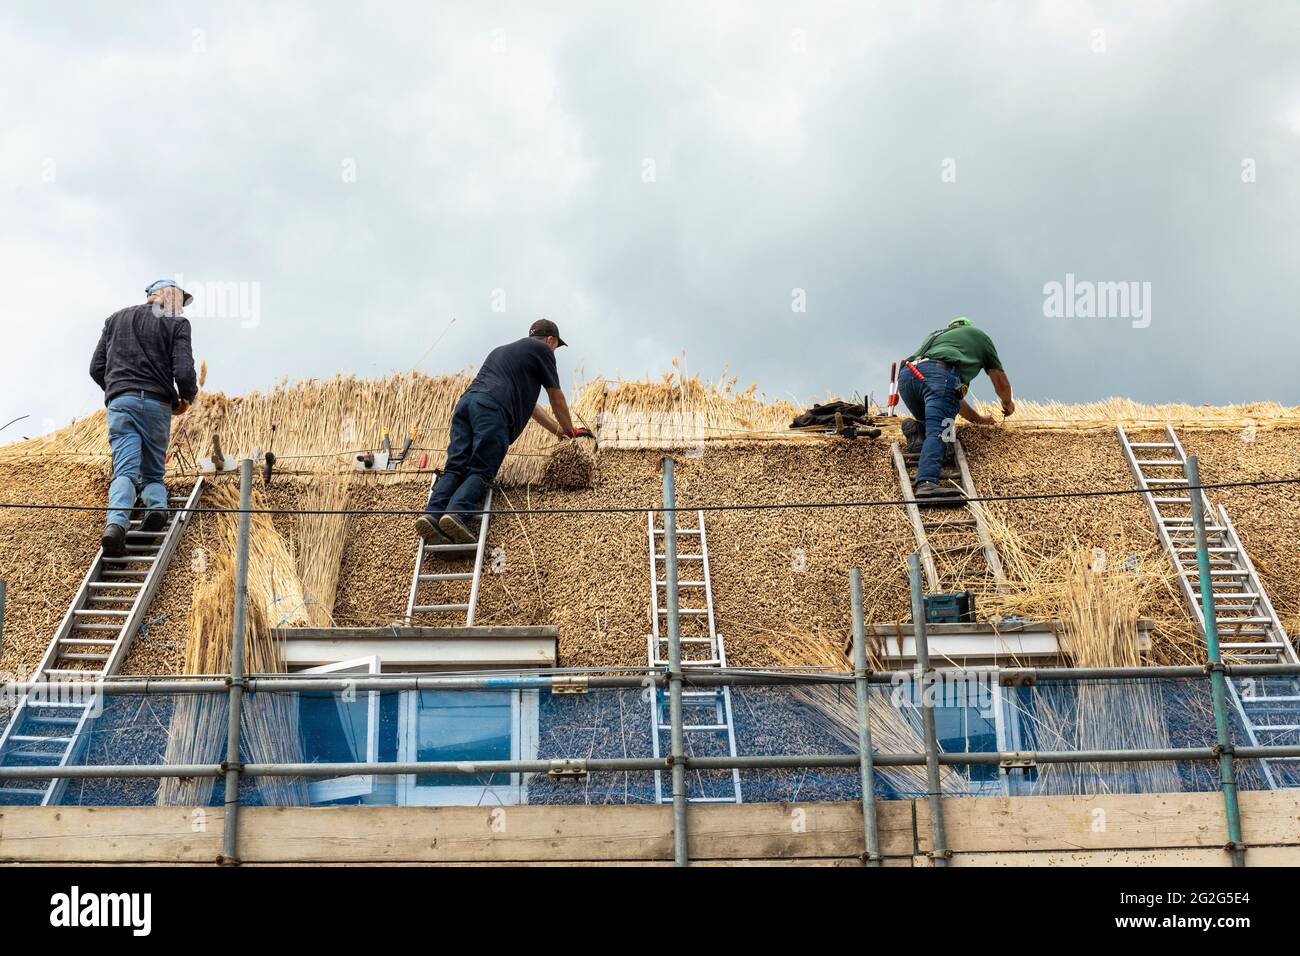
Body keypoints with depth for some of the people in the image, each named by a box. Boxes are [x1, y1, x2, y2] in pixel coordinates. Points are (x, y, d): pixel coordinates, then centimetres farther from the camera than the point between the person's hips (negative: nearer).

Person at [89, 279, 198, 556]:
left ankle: (116, 523, -35)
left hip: (120, 401, 2)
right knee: (152, 473, 12)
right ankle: (157, 507, -19)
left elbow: (96, 368, 16)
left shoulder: (115, 319, 20)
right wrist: (187, 397, 15)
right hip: (157, 405, -2)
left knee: (125, 471, -9)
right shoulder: (176, 322, 8)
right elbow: (184, 372, -5)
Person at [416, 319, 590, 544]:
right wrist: (570, 431, 38)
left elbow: (526, 401, 46)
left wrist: (557, 429, 51)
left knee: (455, 468, -4)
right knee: (480, 471, -14)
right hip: (492, 408, -7)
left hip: (465, 401, 7)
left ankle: (433, 512, -25)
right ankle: (458, 513, -36)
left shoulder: (501, 350, 41)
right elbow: (557, 399, 22)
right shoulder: (542, 349, 18)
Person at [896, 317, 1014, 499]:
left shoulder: (937, 335, 46)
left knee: (927, 425, 28)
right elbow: (1001, 381, 39)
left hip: (906, 374, 5)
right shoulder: (978, 335, 35)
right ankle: (926, 482, -42)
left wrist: (978, 419, 59)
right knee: (936, 432, -19)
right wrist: (1007, 403, 60)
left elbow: (952, 396, 50)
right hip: (939, 374, -5)